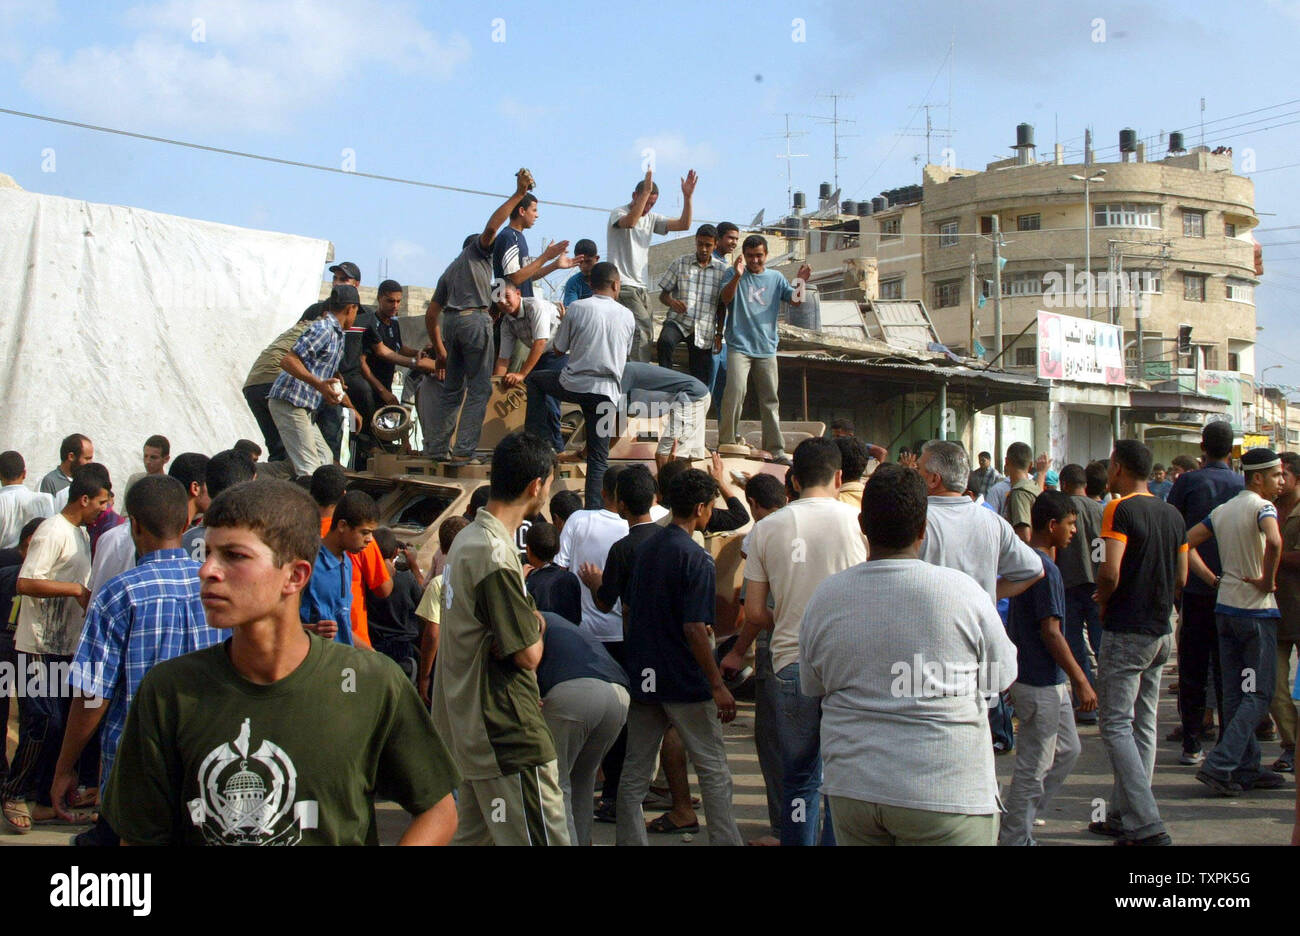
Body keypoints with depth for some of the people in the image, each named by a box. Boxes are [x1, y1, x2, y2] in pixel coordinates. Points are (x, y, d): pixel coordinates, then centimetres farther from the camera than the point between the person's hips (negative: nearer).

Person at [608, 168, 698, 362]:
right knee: (643, 330, -21)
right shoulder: (618, 213, -4)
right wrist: (646, 191, -29)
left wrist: (687, 196, -4)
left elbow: (683, 225, 8)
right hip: (623, 286, -8)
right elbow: (630, 221, -29)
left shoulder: (651, 219, 16)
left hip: (641, 288, 8)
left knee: (647, 337, 4)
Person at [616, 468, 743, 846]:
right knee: (713, 770, 4)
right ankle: (725, 840, 5)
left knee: (635, 772, 9)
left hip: (641, 676, 7)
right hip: (684, 682, -7)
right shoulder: (695, 558, -15)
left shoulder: (644, 549, 9)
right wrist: (717, 685, -16)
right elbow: (694, 629, -20)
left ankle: (630, 840, 11)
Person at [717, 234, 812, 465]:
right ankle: (727, 442, -10)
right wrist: (737, 276, -26)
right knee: (736, 391, -19)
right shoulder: (735, 274, 5)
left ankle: (775, 449, 8)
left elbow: (795, 301, 9)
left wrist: (801, 282, -11)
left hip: (766, 348, 4)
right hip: (739, 345, -3)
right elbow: (726, 299, -10)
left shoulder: (775, 278, 14)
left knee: (770, 400, 5)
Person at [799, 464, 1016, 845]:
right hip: (945, 793, -3)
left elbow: (812, 688, 11)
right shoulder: (962, 591, -11)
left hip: (852, 788, 3)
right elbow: (1001, 677, 3)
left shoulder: (824, 596, -2)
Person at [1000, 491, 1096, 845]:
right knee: (1034, 766, 1)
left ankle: (1022, 819, 24)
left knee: (1067, 750, 19)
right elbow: (1051, 633, -22)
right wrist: (1080, 681, -18)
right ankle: (1015, 838, 10)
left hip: (1030, 675, 10)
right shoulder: (1046, 569, -20)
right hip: (1042, 682, -10)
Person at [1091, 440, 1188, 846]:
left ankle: (1147, 826, -12)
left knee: (1116, 726, -5)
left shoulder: (1121, 509, -13)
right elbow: (1181, 577, 12)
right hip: (1161, 631, 8)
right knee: (1143, 725, 13)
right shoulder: (1172, 514, 9)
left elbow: (1110, 572, -23)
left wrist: (1103, 604, -5)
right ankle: (1124, 815, 20)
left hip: (1125, 632, -8)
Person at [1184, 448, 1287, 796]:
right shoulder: (1262, 506, -12)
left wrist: (1214, 580, 8)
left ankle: (1245, 769, 16)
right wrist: (1267, 580, -19)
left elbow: (1184, 543, 12)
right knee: (1258, 695, -2)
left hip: (1225, 607, 8)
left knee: (1235, 694, 11)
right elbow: (1274, 541, -32)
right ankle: (1219, 765, -11)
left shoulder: (1222, 510, 11)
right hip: (1256, 610, -8)